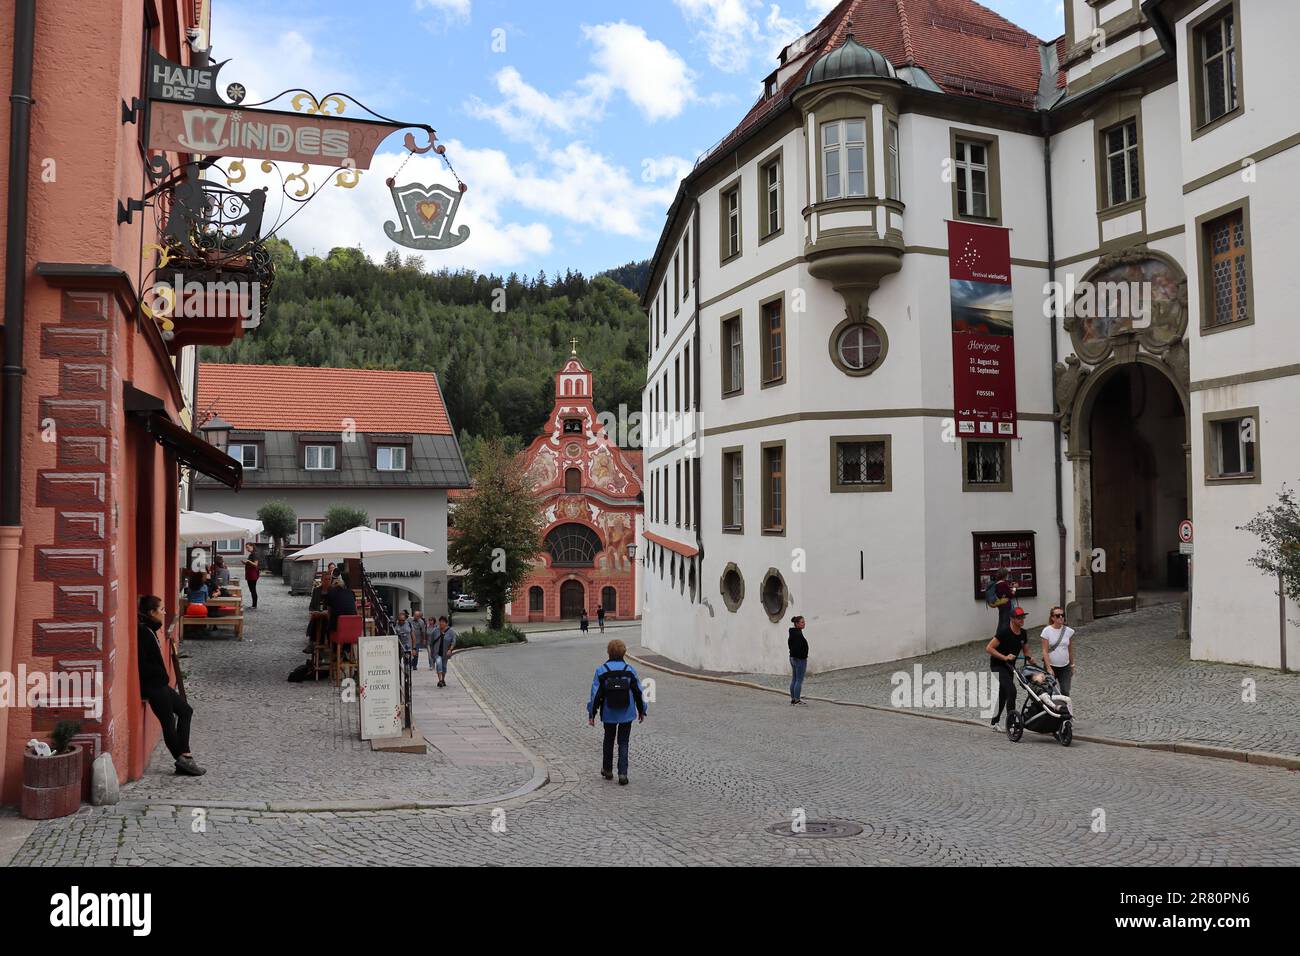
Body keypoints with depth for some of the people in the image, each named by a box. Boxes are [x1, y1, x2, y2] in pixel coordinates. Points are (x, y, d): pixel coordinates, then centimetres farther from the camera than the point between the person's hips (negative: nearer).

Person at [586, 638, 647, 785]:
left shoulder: (601, 671, -9)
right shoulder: (630, 670, -6)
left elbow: (595, 694, -8)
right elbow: (638, 692, 1)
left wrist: (591, 714, 0)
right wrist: (641, 711, 13)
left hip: (608, 714, 0)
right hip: (626, 714, 0)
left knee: (608, 741, 19)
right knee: (623, 743, 7)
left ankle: (607, 770, 31)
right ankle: (622, 774, -1)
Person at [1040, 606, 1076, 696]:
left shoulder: (1068, 631, 0)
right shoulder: (1047, 631, -10)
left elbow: (1070, 650, 9)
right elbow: (1045, 651, -12)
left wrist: (1072, 665, 12)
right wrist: (1048, 668, -18)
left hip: (1065, 667, 2)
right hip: (1051, 666, -2)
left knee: (1065, 692, -2)